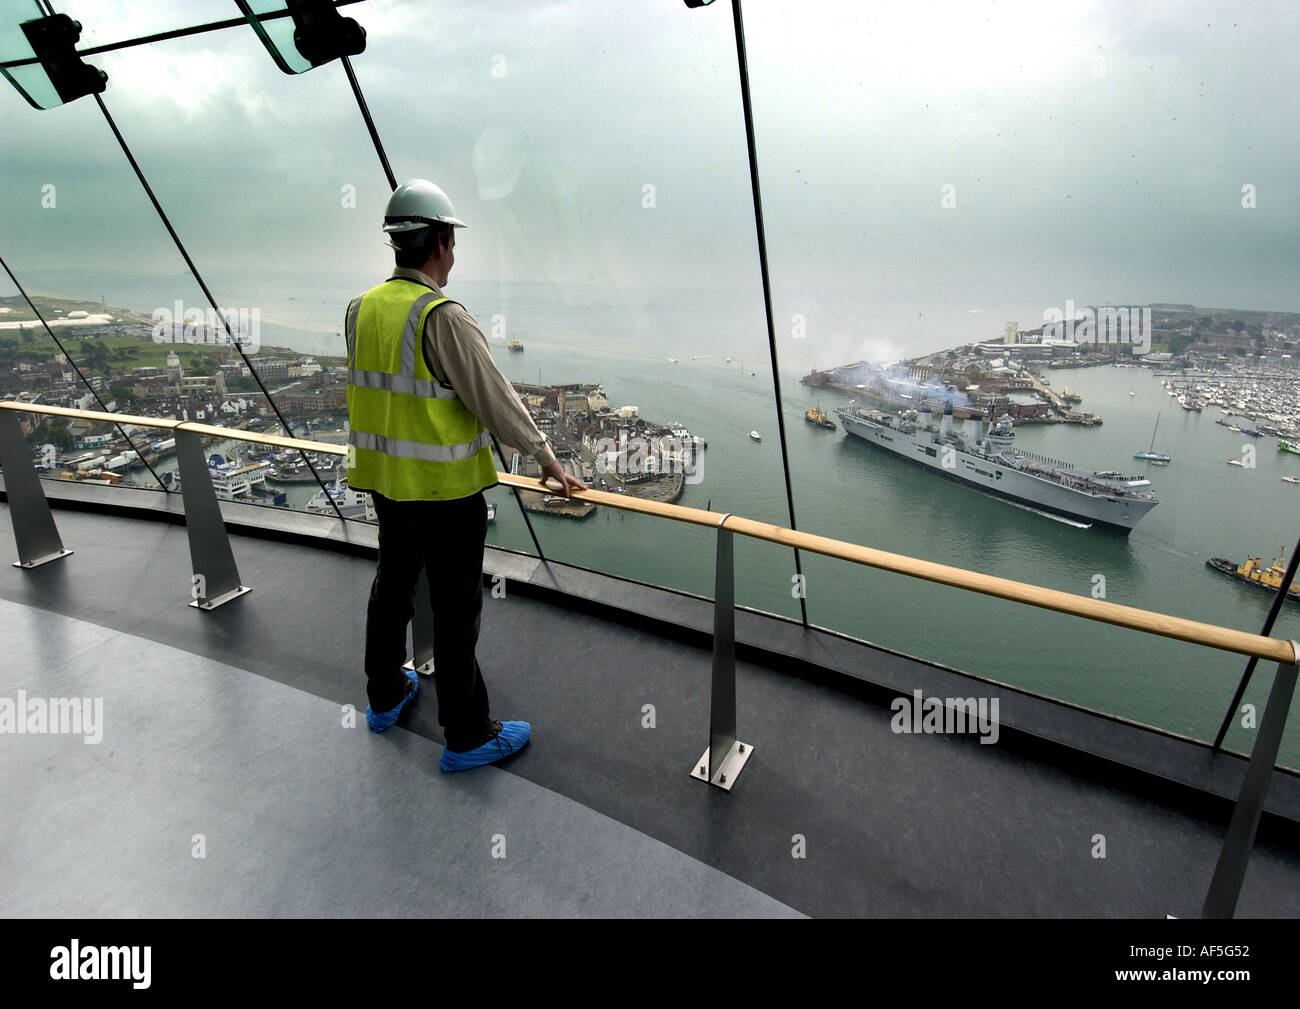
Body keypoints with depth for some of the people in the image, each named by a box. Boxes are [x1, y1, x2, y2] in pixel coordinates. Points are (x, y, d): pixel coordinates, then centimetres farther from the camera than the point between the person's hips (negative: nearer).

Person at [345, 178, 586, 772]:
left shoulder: (362, 308, 5)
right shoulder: (441, 316, -20)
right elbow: (494, 397, -19)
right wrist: (546, 459, -9)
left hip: (385, 480, 8)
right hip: (445, 489, -8)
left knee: (392, 587, 23)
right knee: (455, 611, 2)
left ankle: (385, 697, 42)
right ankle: (467, 736, 16)